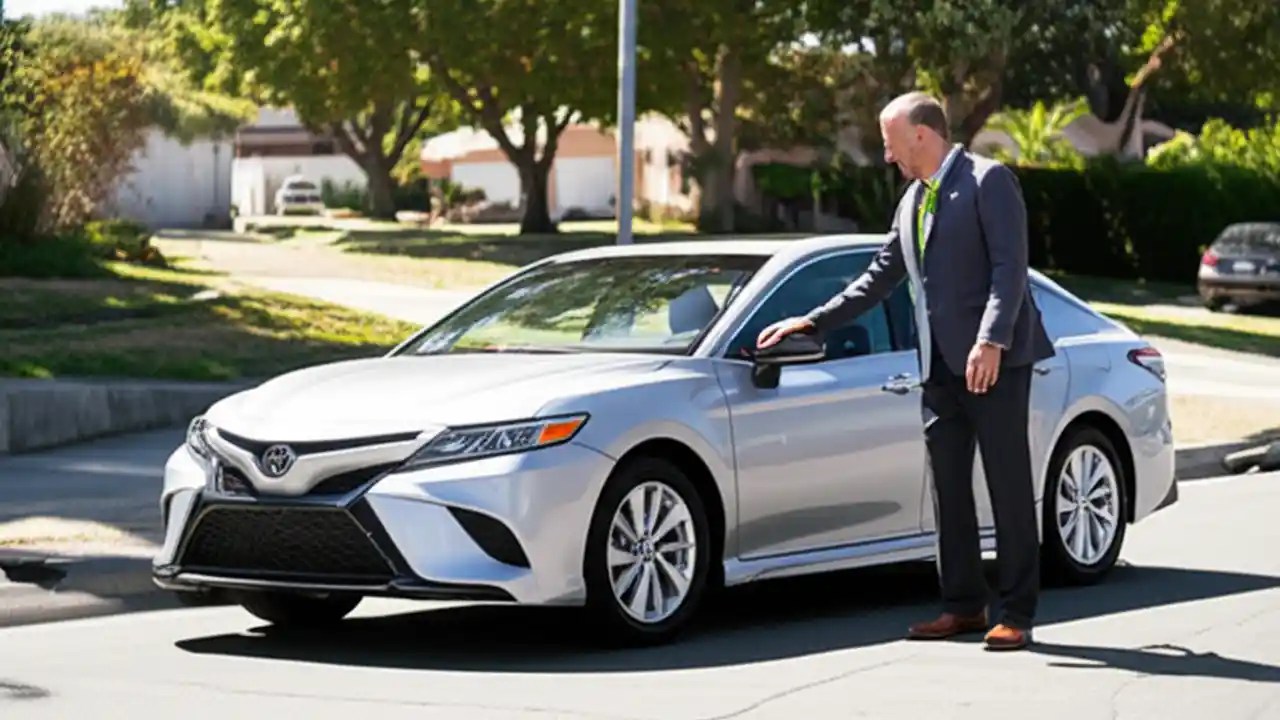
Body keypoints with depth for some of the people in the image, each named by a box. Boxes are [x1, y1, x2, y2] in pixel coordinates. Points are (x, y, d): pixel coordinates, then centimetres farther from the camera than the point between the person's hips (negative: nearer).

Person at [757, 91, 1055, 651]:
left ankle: (1017, 614, -1)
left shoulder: (988, 182, -6)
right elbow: (879, 279, 23)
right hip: (941, 367, 8)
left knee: (1009, 486, -4)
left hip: (994, 360, -8)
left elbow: (1010, 267, -15)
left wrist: (991, 341, -25)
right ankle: (964, 606, 17)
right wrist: (811, 323, 18)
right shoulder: (911, 202, 18)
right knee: (948, 489, 9)